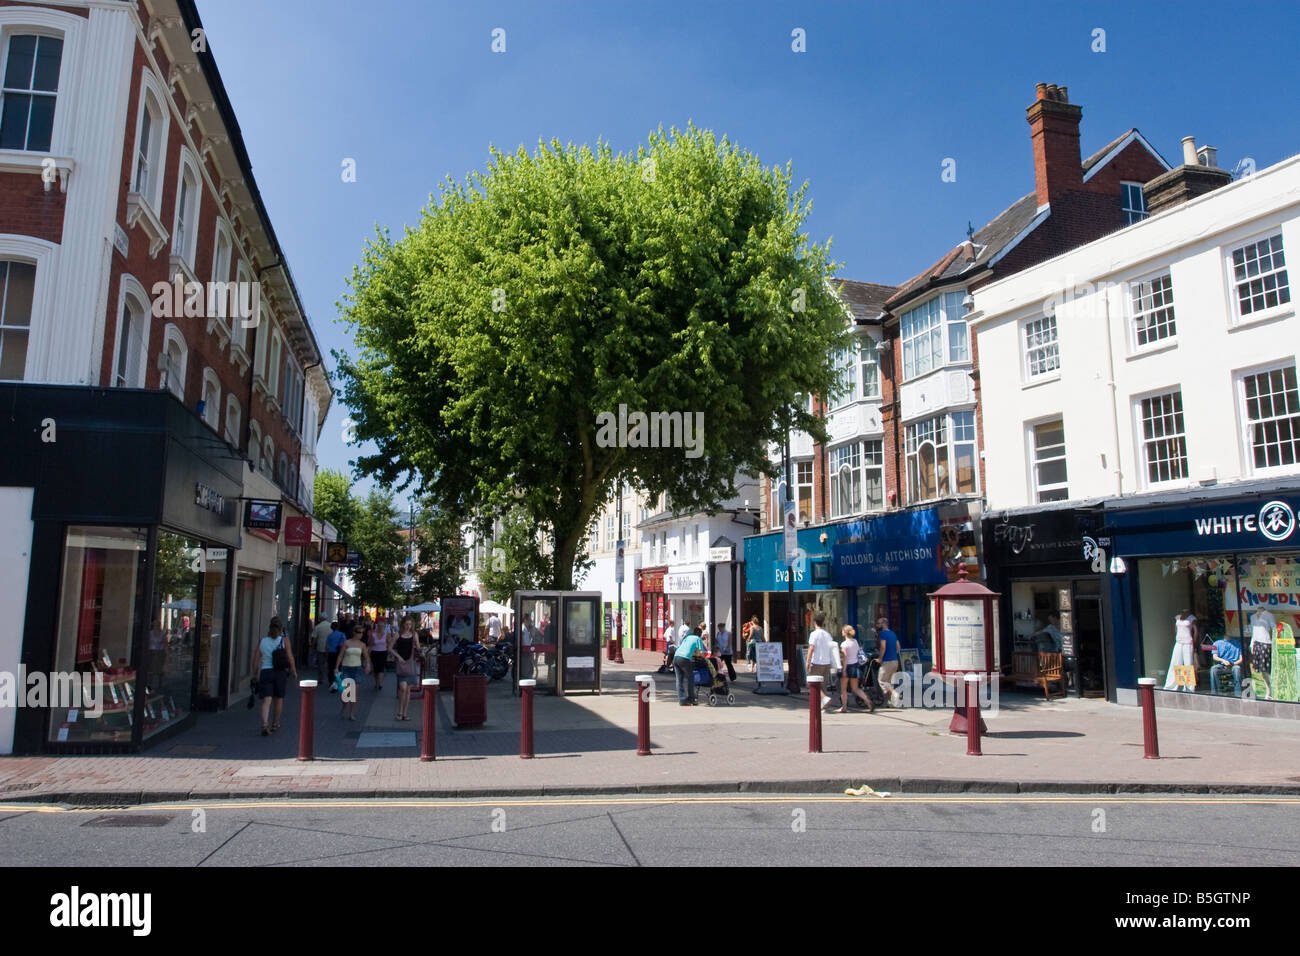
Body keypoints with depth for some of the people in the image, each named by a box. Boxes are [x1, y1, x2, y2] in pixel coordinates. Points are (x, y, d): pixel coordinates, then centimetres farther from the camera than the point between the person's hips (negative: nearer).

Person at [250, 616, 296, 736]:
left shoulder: (262, 641, 3)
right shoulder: (284, 641, -3)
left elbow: (256, 660, 4)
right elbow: (290, 658, -6)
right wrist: (294, 672, 6)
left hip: (265, 672, 0)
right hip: (280, 672, 0)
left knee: (266, 700, -5)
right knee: (279, 699, 17)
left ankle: (264, 724, -23)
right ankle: (275, 724, 28)